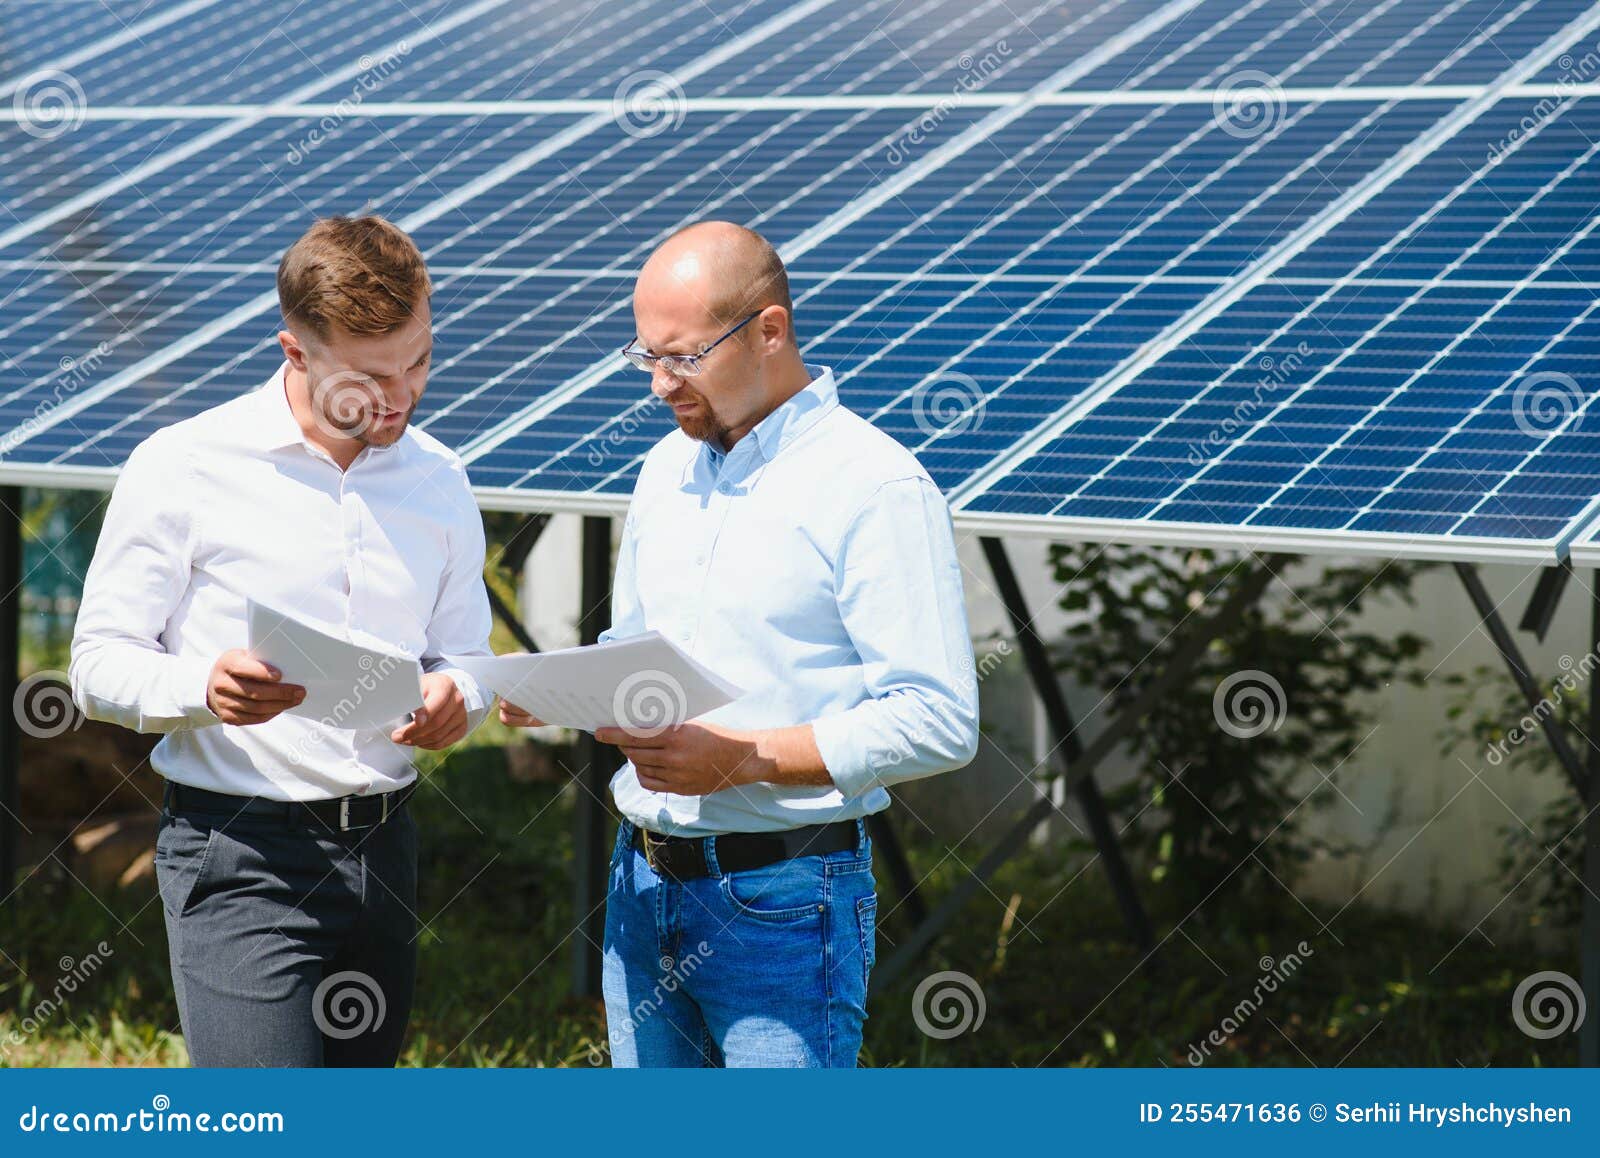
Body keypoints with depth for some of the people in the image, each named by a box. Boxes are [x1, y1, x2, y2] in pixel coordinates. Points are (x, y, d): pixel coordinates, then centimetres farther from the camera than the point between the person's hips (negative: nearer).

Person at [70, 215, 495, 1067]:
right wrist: (205, 688, -25)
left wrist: (453, 700, -6)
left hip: (382, 850, 6)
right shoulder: (183, 468, -5)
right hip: (239, 856, -6)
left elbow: (464, 653, 19)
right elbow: (100, 665, -4)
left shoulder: (438, 482, 11)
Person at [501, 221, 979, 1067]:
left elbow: (939, 721, -17)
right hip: (644, 884, 7)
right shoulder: (666, 469, 15)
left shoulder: (875, 487, -11)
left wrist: (743, 757, -22)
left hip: (783, 902, -7)